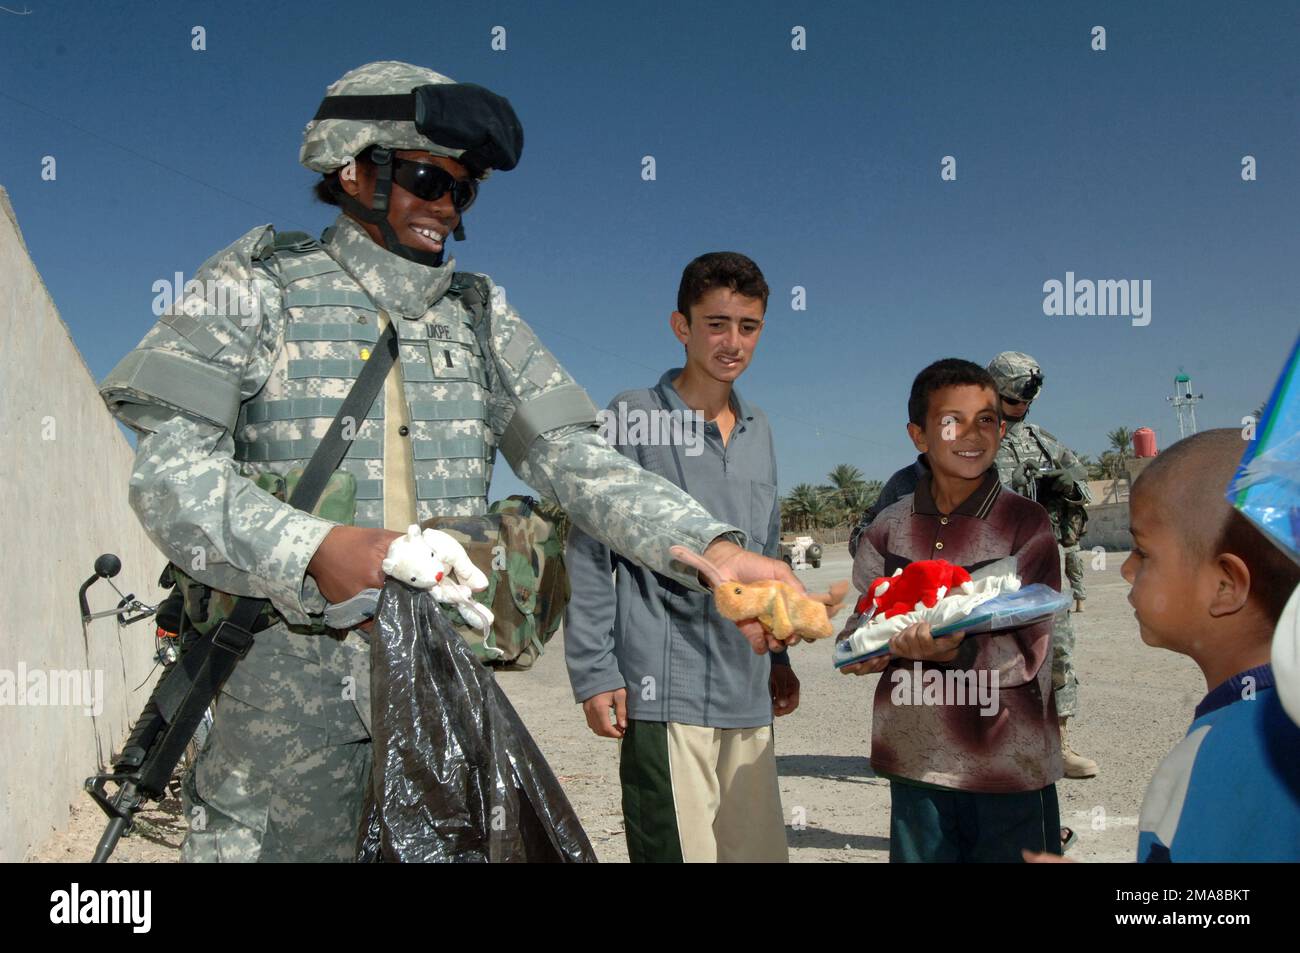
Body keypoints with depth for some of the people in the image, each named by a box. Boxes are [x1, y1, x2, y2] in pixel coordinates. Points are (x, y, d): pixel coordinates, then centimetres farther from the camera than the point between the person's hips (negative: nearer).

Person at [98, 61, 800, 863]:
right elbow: (170, 471, -9)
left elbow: (574, 460, 0)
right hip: (290, 689, -3)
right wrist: (314, 549, -28)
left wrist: (714, 552, -16)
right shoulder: (262, 286, 1)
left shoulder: (480, 313, 10)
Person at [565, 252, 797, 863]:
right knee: (677, 849, -5)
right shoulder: (633, 417, -3)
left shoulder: (758, 430, 15)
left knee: (760, 848, 10)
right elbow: (589, 555, -4)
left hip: (749, 694, 6)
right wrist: (594, 672, -8)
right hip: (666, 690, -6)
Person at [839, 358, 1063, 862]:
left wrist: (949, 650, -28)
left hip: (1010, 765, -2)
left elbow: (1026, 652, -11)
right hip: (916, 763, 3)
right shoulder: (890, 528, 3)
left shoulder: (1026, 523, -6)